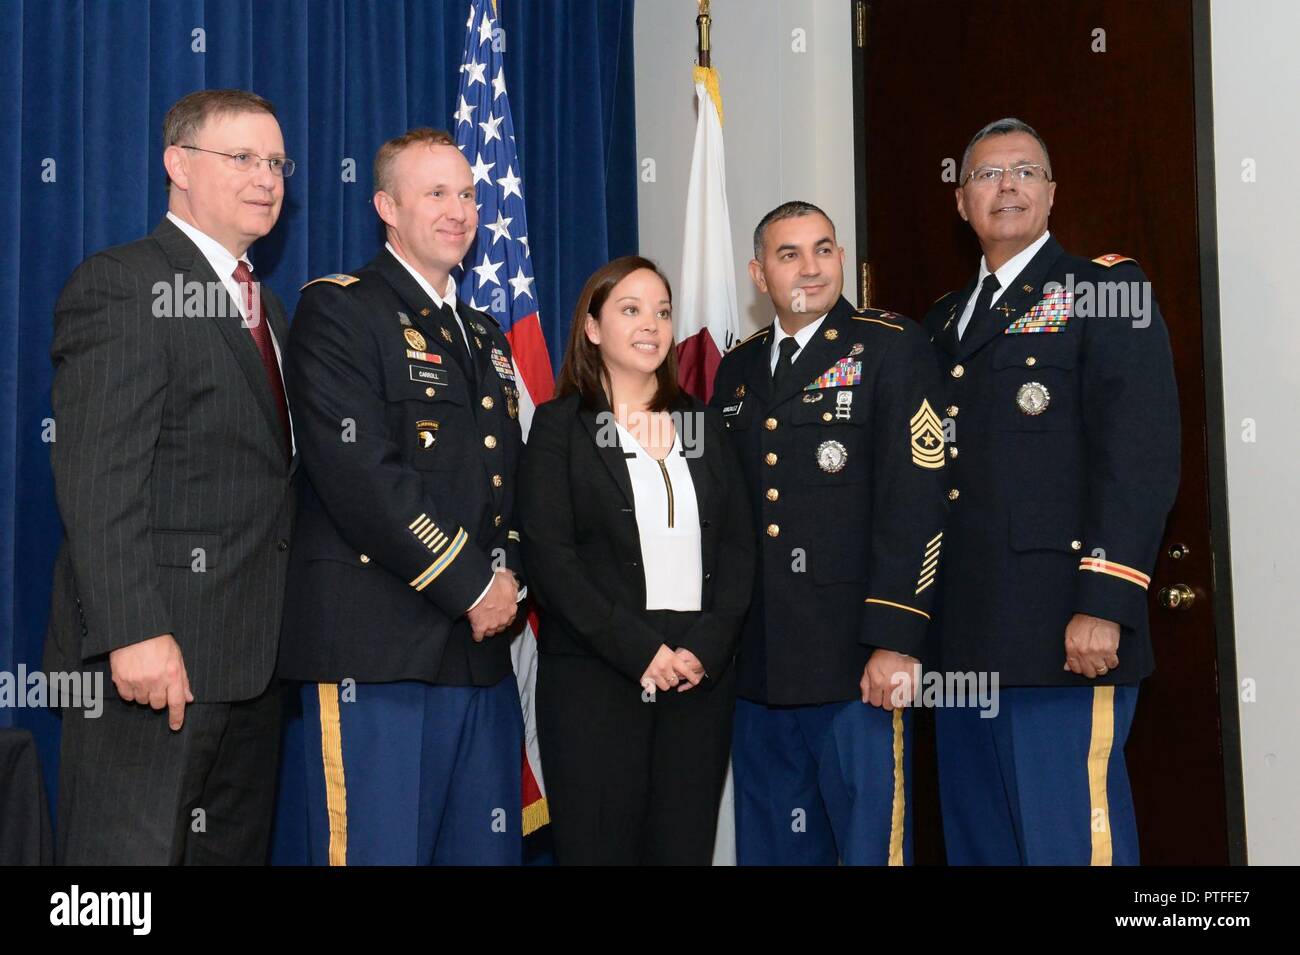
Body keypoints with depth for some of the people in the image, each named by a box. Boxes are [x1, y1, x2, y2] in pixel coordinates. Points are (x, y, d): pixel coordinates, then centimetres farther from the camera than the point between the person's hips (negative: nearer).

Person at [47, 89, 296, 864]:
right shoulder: (119, 285, -7)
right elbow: (96, 478, -16)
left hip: (252, 656, 9)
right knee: (131, 851, -3)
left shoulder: (265, 307, 19)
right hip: (156, 652, -8)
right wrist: (134, 633, -24)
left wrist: (283, 641, 11)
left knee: (238, 850, 14)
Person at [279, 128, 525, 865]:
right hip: (378, 648, -7)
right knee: (382, 847, -4)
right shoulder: (338, 310, -3)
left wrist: (509, 572, 2)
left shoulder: (486, 334, 21)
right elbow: (360, 475, -15)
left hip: (482, 646, 8)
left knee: (488, 849, 10)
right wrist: (472, 586, -12)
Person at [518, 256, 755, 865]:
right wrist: (639, 650, -14)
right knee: (600, 847, -1)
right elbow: (549, 556, -6)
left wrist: (707, 648, -7)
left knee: (685, 848, 4)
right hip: (594, 677, -3)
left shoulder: (703, 425, 15)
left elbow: (738, 545, 9)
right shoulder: (560, 425, 3)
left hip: (702, 677, 3)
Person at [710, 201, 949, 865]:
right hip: (757, 663, 6)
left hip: (855, 662, -5)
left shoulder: (891, 348, -3)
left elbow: (914, 500, -11)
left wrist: (894, 642, -17)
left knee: (870, 843, 0)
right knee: (771, 846, 14)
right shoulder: (737, 370, 14)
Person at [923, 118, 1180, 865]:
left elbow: (1142, 456, -11)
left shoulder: (1108, 292, 0)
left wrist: (1104, 606, -20)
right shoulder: (945, 320, 20)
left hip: (1063, 632, -7)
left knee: (1070, 839, -4)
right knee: (976, 837, 13)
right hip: (963, 634, 7)